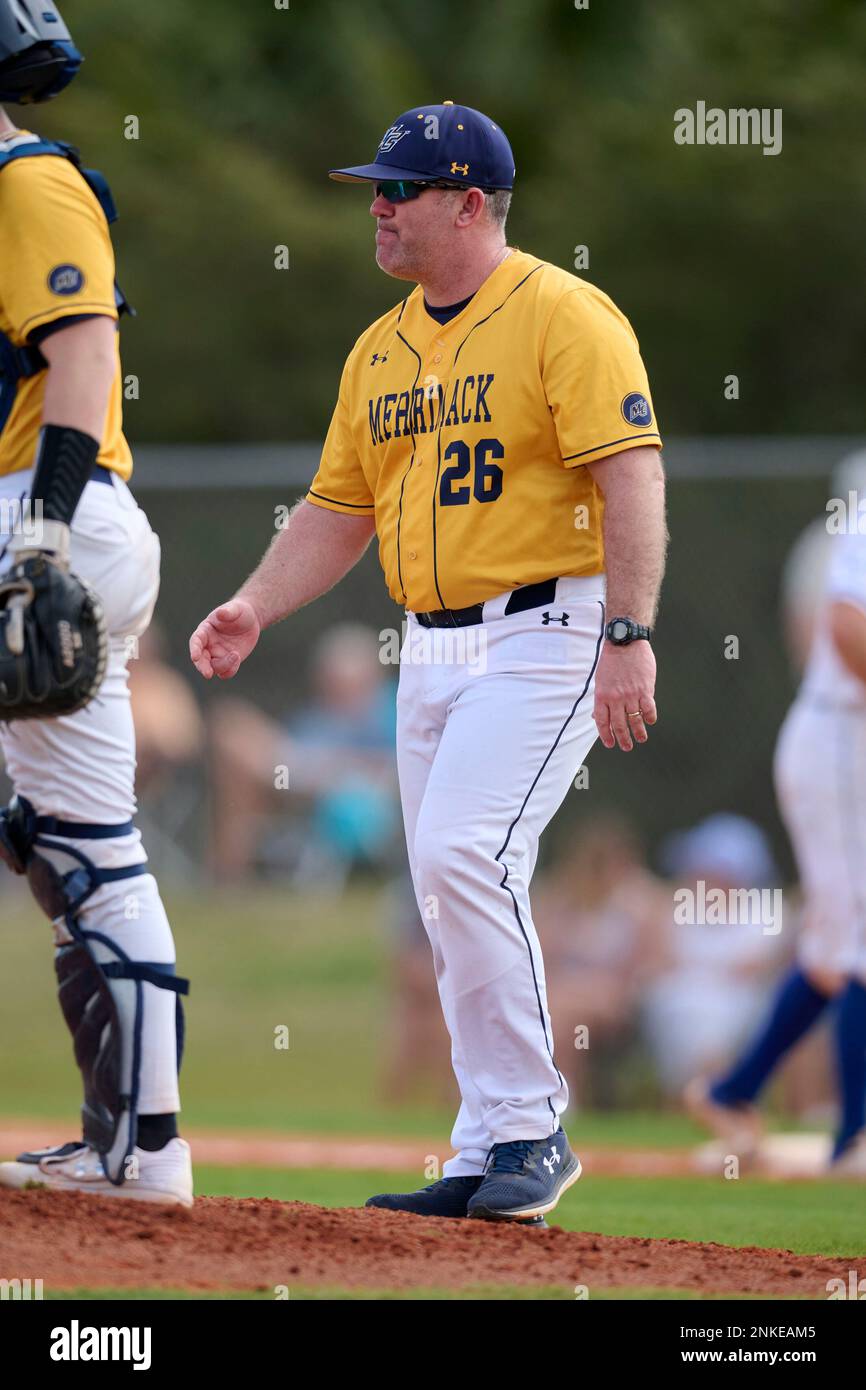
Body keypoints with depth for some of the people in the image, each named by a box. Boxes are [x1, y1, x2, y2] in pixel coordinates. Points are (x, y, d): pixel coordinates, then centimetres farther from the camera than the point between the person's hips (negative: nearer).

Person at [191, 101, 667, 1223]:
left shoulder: (562, 314, -10)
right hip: (432, 653, 8)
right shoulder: (381, 349, 15)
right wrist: (255, 607, 2)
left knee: (463, 853, -22)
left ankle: (532, 1131, -13)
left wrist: (629, 638, -26)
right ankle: (490, 1158, 13)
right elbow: (339, 510, 19)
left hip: (543, 635, -8)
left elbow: (632, 477, -17)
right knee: (455, 915, 7)